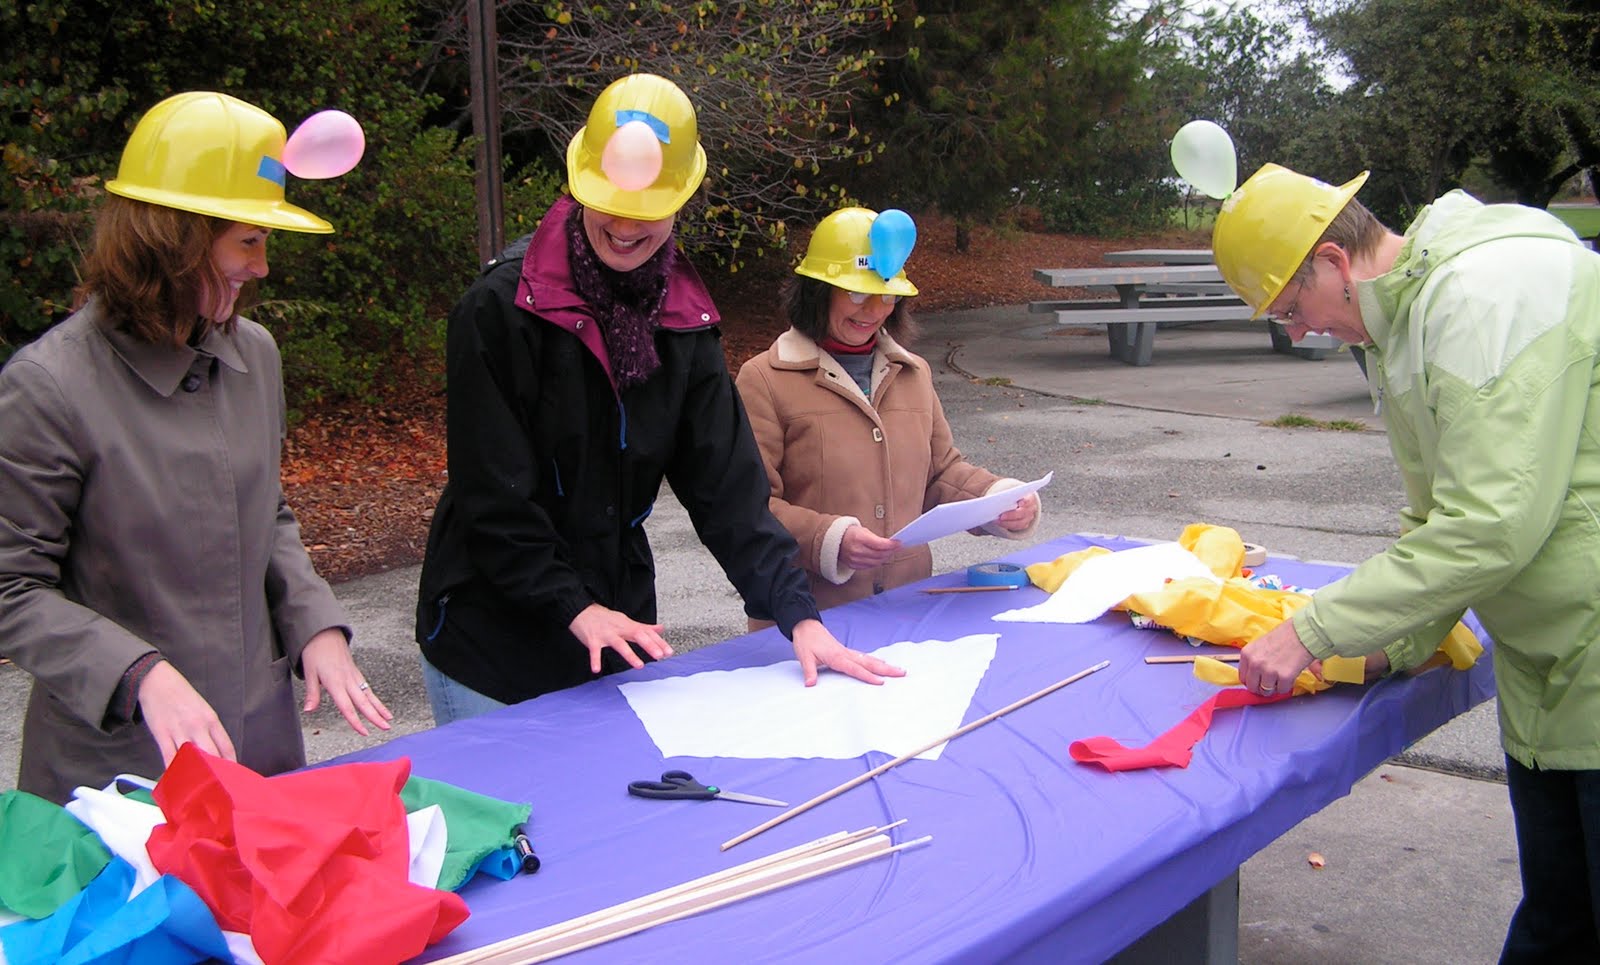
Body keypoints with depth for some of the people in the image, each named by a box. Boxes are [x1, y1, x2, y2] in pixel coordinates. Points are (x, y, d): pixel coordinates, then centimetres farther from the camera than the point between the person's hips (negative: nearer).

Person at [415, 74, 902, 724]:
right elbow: (491, 492, -16)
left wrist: (797, 614, -13)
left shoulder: (684, 321, 1)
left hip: (615, 627, 5)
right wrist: (575, 609, -22)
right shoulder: (500, 309, -14)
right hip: (490, 640, -4)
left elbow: (726, 482, -4)